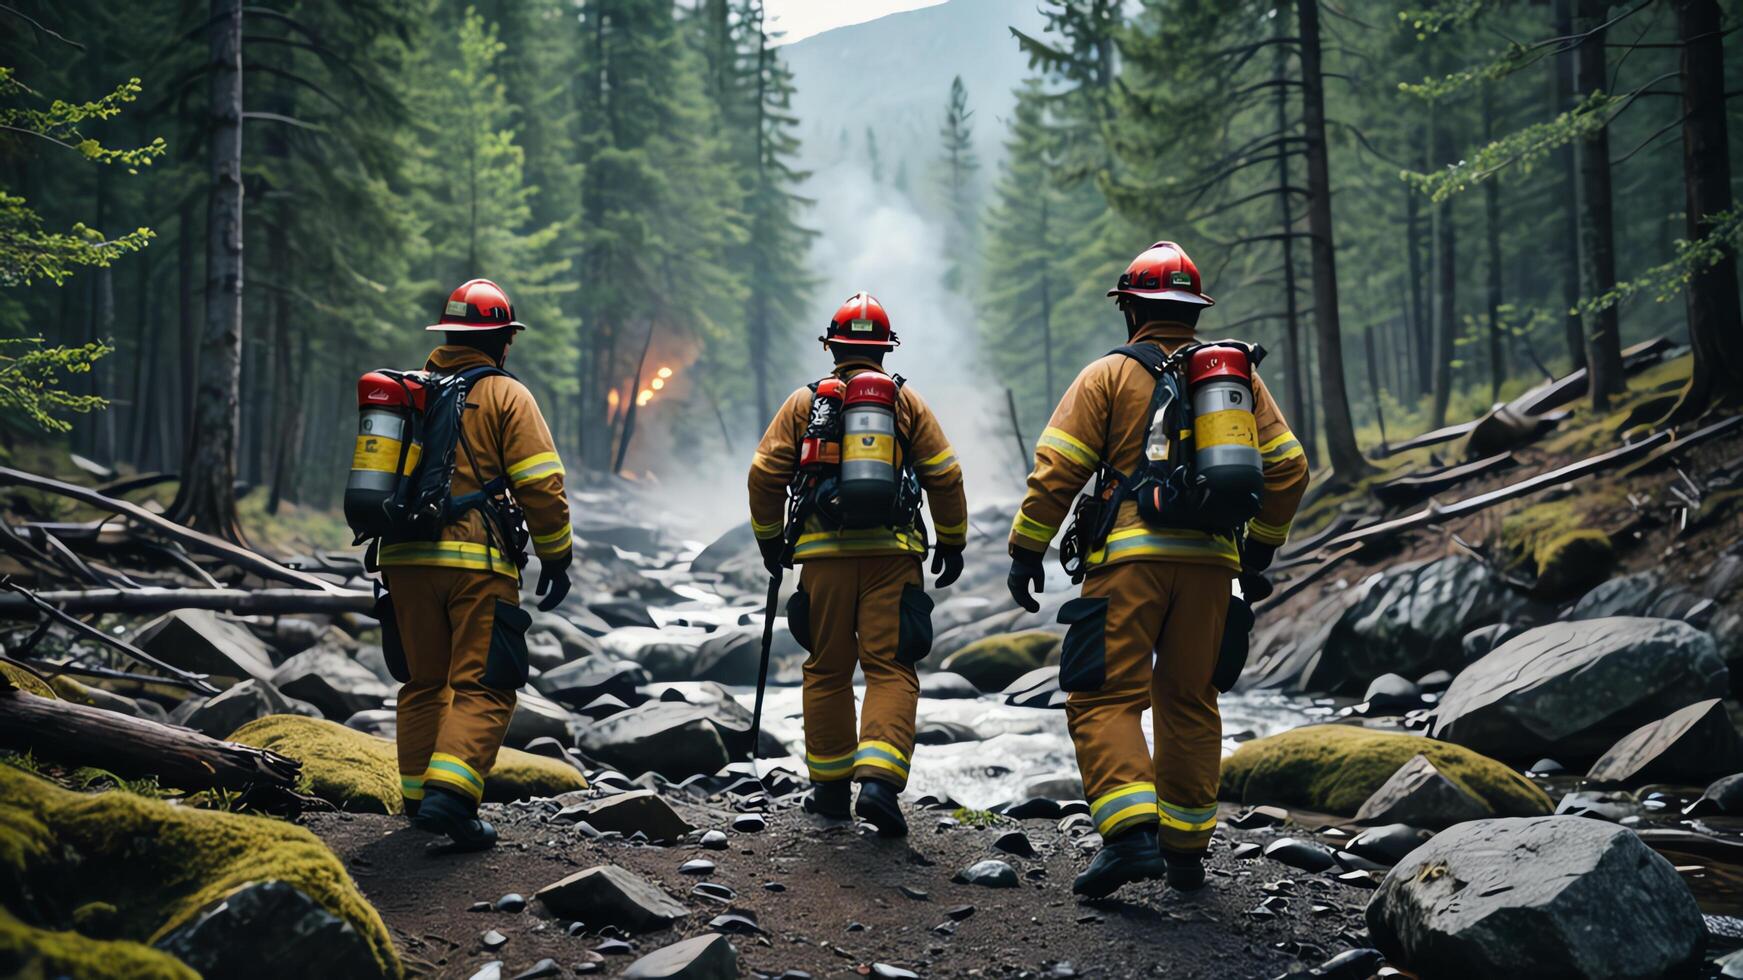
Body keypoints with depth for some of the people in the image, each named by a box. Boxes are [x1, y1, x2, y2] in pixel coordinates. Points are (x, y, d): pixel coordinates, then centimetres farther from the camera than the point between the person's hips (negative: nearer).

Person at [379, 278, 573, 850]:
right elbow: (540, 484, -9)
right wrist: (556, 557, -1)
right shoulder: (505, 395, -1)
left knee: (425, 683, 17)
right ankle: (449, 794, -20)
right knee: (482, 686, -4)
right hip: (478, 562, -6)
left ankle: (419, 799, 20)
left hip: (405, 560, 6)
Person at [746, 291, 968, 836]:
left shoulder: (804, 402, 8)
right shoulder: (907, 401, 8)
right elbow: (944, 476, 3)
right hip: (892, 551, -1)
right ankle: (878, 780, -19)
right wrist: (952, 542, 13)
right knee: (891, 668, -2)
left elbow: (766, 475, 5)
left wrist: (770, 538, 18)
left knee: (828, 669, 11)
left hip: (824, 552, 1)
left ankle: (830, 787, 18)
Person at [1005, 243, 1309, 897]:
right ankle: (1186, 848, 18)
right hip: (1211, 560, 4)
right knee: (1190, 701, 14)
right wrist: (1262, 544, 27)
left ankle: (1130, 833, -21)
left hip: (1130, 556, -4)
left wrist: (1027, 551, 0)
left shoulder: (1110, 375, 4)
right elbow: (1288, 466, 14)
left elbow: (1057, 468, -4)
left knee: (1105, 698, -4)